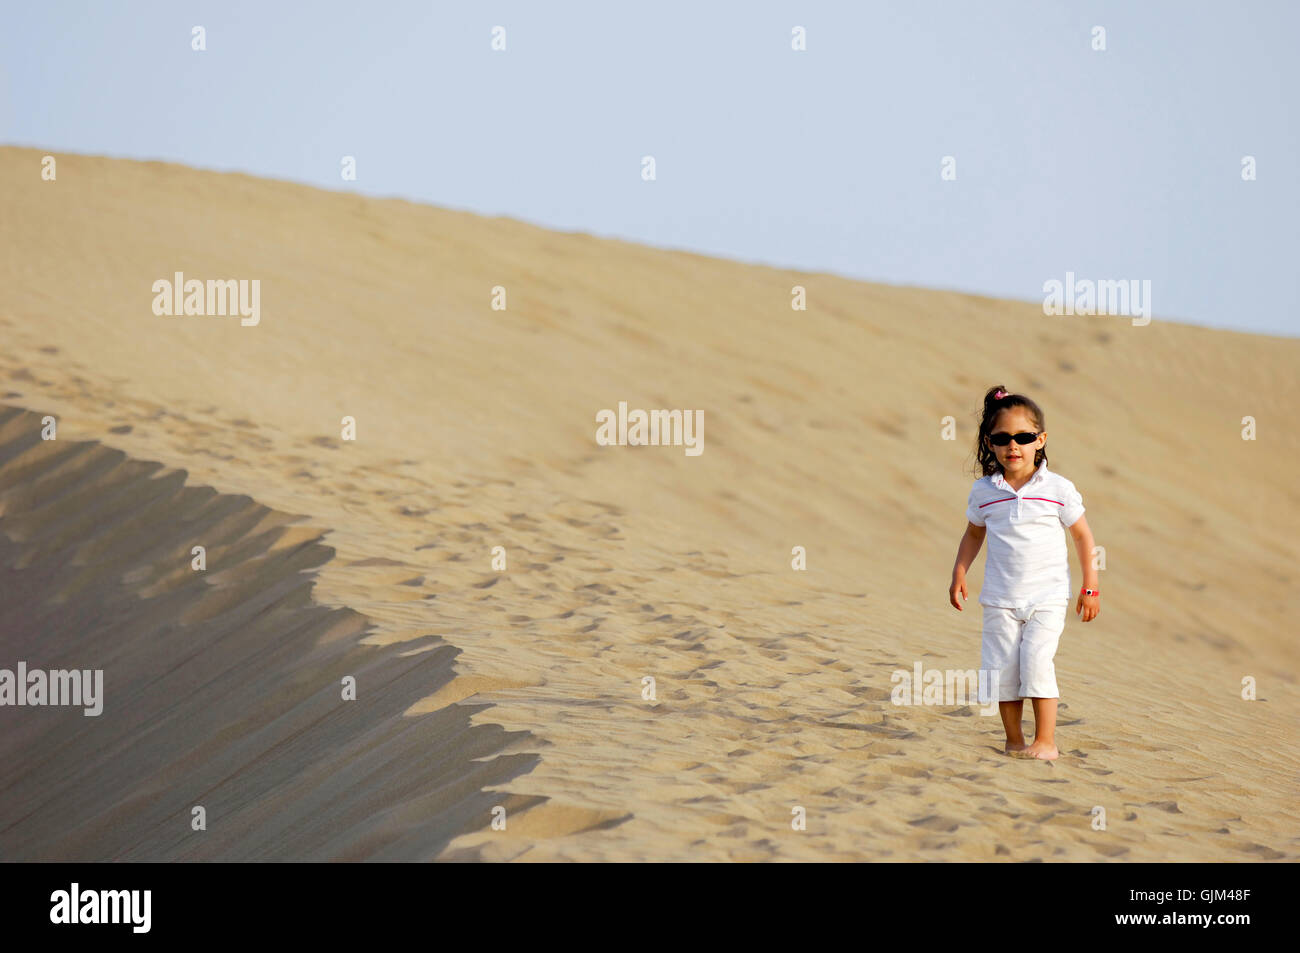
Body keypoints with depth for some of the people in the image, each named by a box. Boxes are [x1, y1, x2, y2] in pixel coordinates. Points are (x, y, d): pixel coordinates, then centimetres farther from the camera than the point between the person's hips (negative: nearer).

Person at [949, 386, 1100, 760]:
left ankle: (1045, 741, -9)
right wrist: (959, 573, 7)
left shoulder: (1058, 490, -5)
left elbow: (1083, 535, 4)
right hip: (1001, 598, 3)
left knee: (1036, 660, -17)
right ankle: (1014, 740, 15)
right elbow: (974, 534, 18)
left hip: (1047, 596, -3)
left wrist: (1090, 587, 2)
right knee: (1002, 668, 0)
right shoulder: (983, 492, 1)